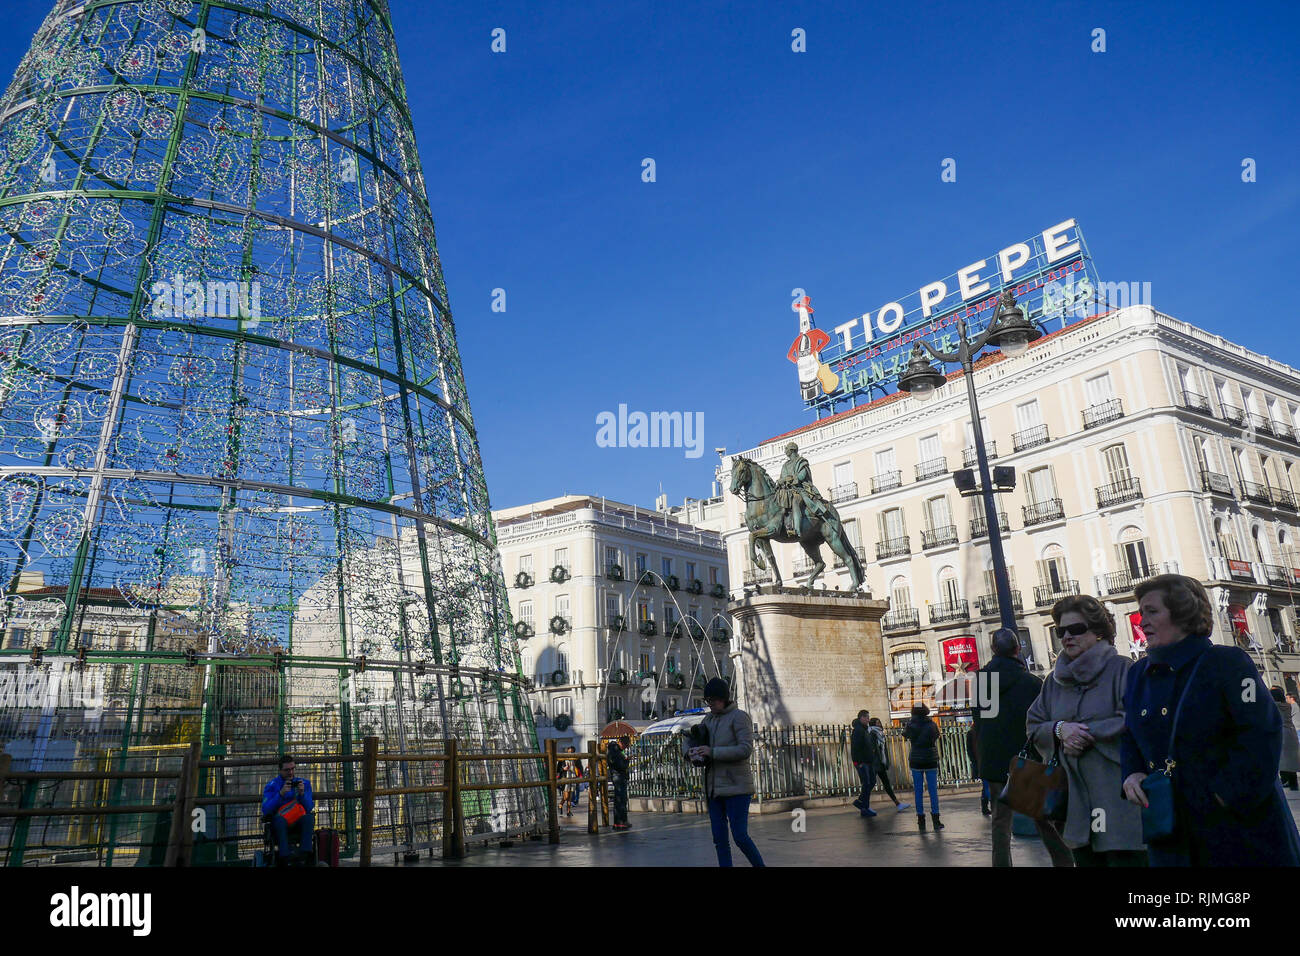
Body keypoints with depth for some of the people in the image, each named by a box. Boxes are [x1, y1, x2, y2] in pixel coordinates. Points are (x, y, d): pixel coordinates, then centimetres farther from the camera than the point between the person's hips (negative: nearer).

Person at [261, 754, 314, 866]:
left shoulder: (304, 783, 9)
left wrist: (302, 793, -15)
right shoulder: (271, 785, 4)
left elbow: (309, 808, 1)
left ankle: (304, 852, -43)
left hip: (298, 823, 1)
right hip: (278, 823, -1)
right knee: (279, 818, -35)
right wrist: (281, 794, -20)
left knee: (308, 817, -30)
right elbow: (265, 810, -9)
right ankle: (285, 856, -48)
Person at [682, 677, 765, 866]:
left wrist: (712, 752, -18)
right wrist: (689, 752, -1)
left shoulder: (739, 717, -6)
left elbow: (746, 749, -16)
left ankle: (760, 865, 11)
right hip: (714, 787, 7)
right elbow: (688, 739, 22)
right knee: (719, 839, 6)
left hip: (736, 787, -7)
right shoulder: (709, 719, 14)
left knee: (740, 836, -8)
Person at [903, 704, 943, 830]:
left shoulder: (911, 725, -5)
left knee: (918, 791, 5)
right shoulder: (932, 725, -6)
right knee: (933, 790, 5)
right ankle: (936, 820, 4)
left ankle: (921, 821, 5)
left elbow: (905, 734, 12)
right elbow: (936, 736, 9)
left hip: (916, 761, 0)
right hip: (931, 760, 0)